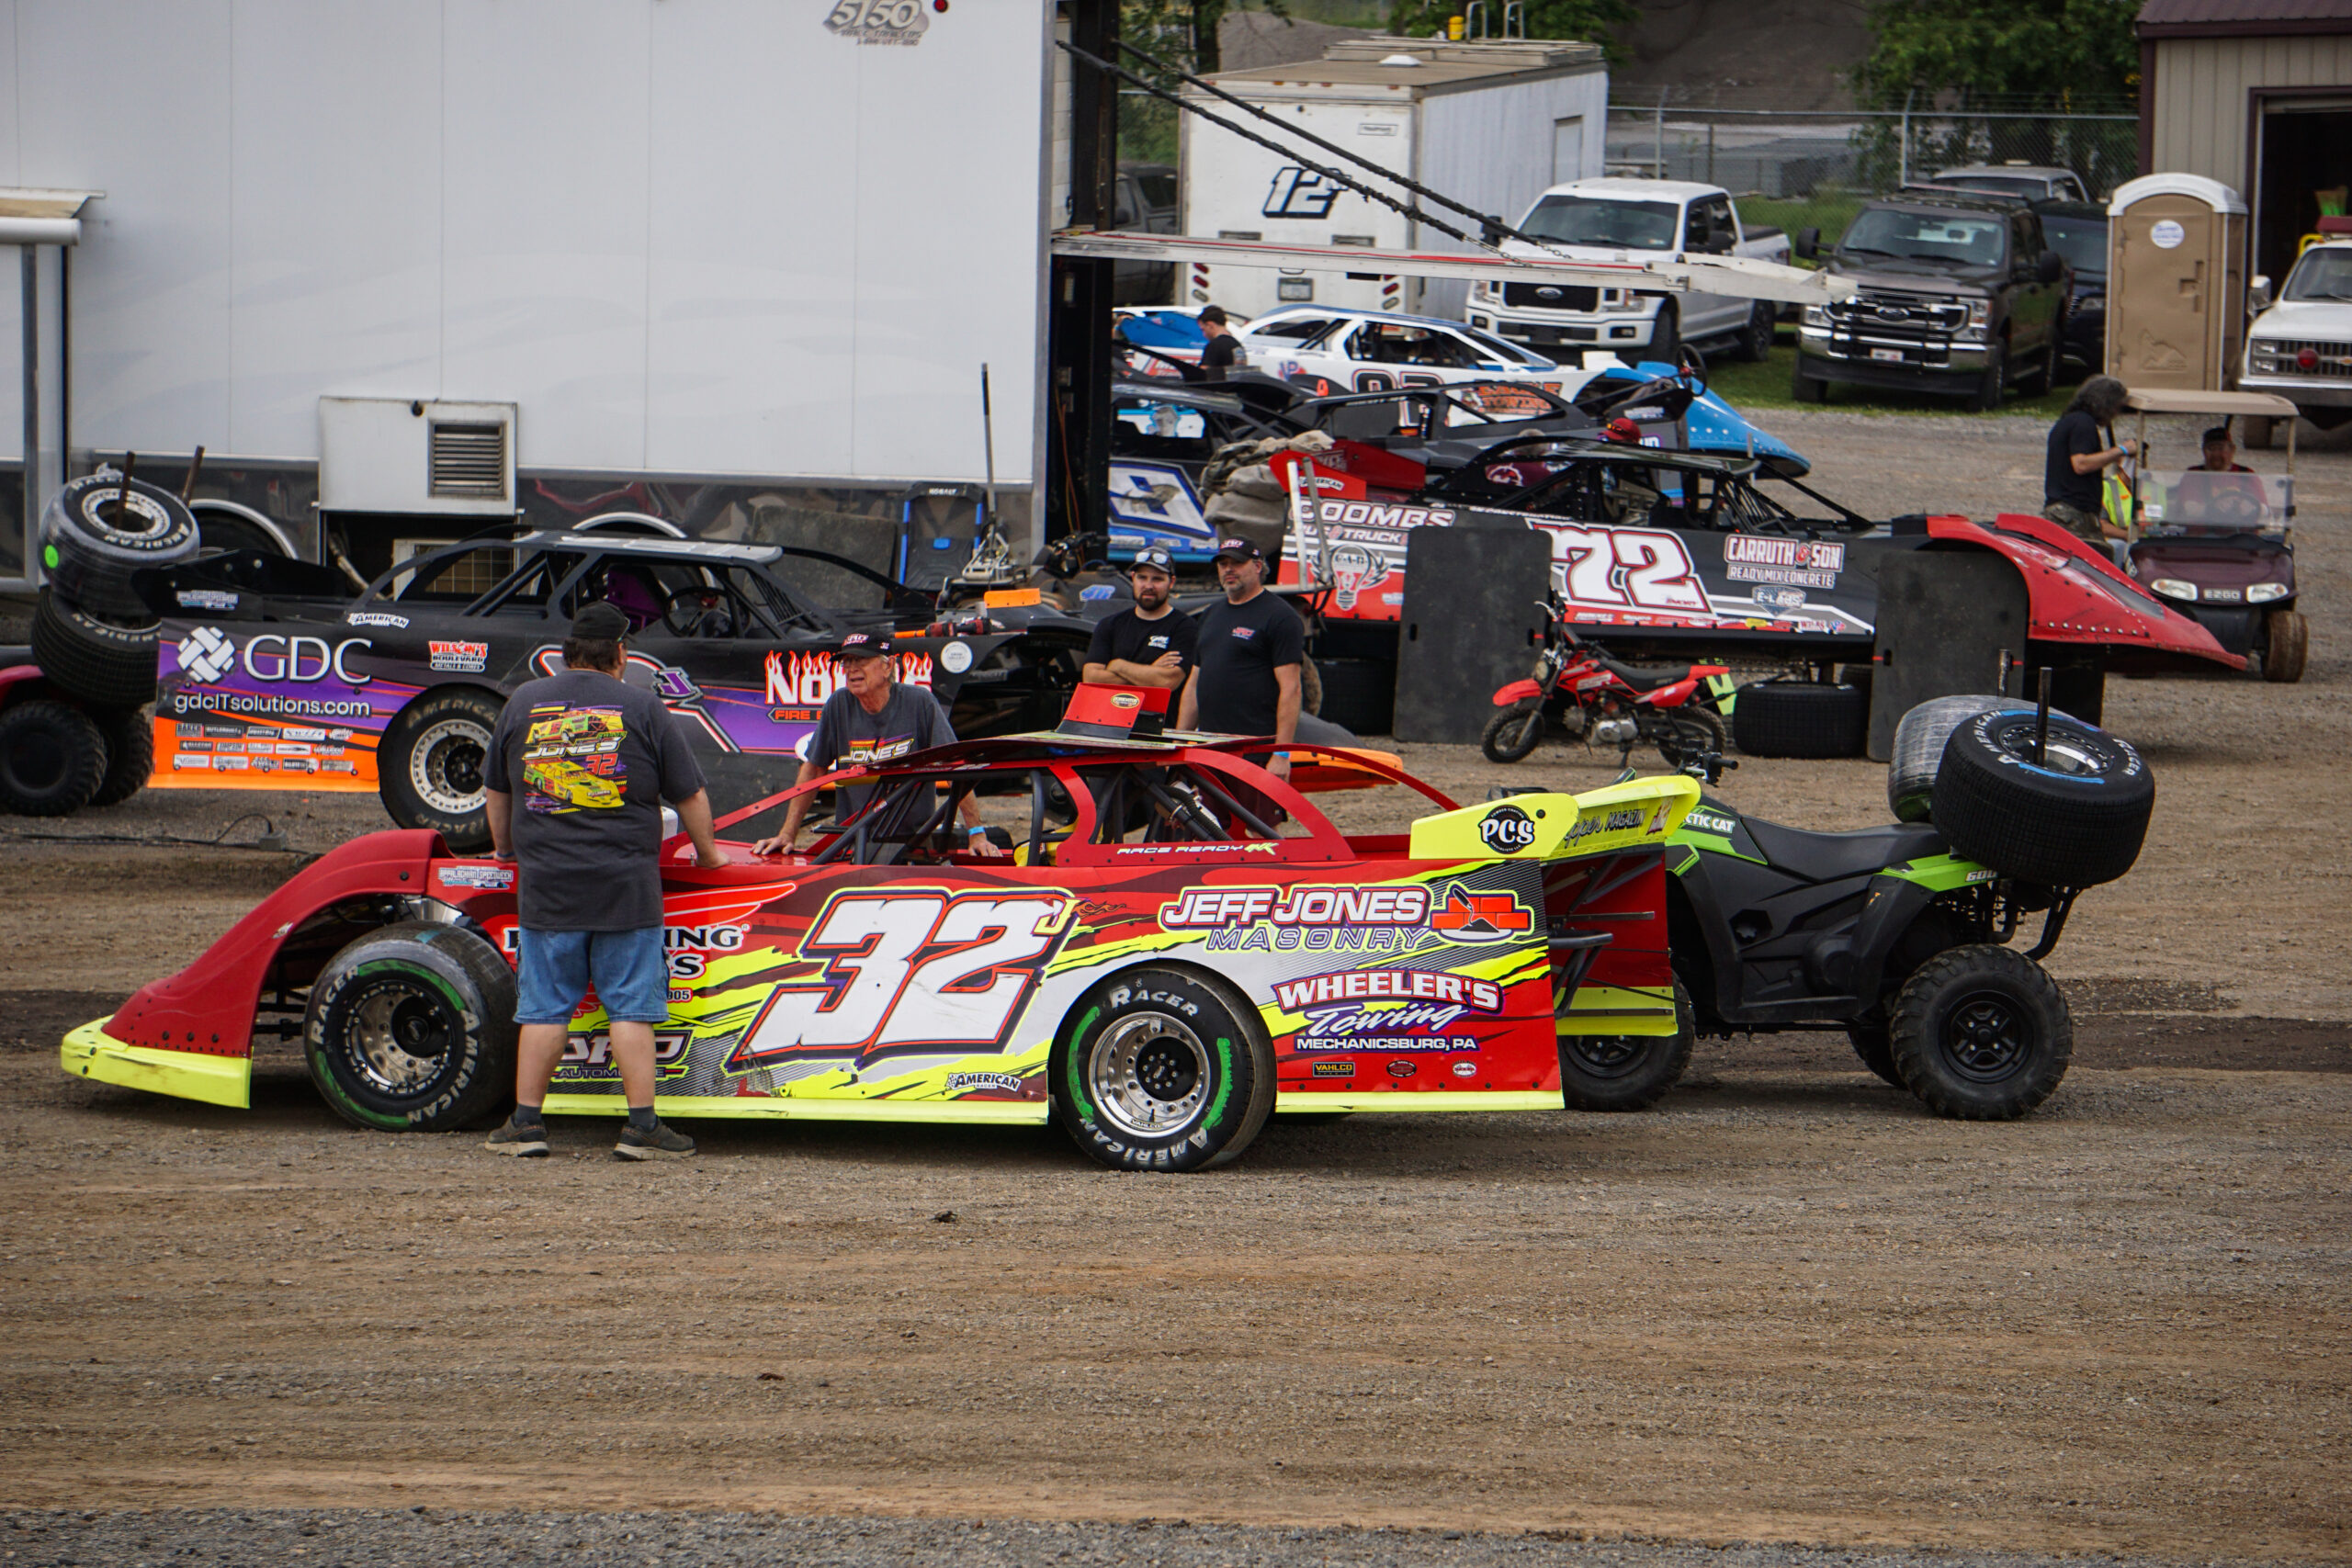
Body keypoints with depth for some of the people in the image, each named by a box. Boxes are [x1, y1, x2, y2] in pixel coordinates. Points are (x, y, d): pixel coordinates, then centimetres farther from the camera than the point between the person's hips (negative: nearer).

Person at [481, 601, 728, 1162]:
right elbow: (690, 795, 4)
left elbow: (496, 789, 19)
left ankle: (526, 1121, 8)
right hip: (626, 887, -2)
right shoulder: (643, 708, -1)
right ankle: (642, 1125, -1)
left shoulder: (524, 703, 6)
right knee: (631, 1008, 1)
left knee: (543, 1008, 7)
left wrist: (504, 847, 38)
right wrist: (707, 852, 22)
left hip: (546, 886, 2)